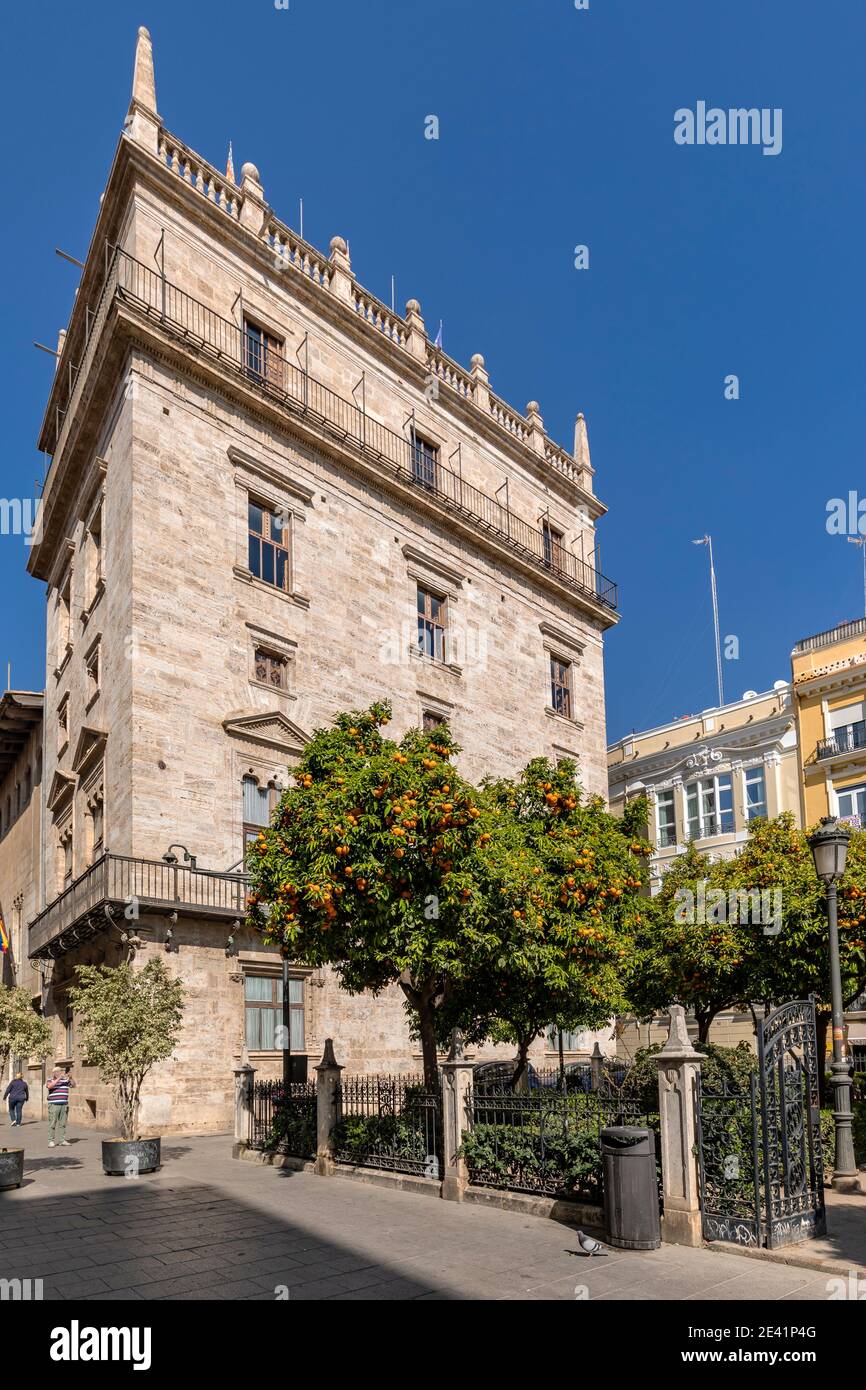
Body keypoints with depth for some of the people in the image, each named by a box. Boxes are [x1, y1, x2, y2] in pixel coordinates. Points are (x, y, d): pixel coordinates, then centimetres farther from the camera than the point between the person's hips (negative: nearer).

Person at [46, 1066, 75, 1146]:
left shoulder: (65, 1080, 13)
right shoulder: (50, 1080, 1)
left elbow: (74, 1085, 8)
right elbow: (49, 1086, -19)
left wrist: (70, 1078, -9)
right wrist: (59, 1078, -23)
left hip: (64, 1105, 4)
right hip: (54, 1105, -4)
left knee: (62, 1123, 7)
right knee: (52, 1124, -4)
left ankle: (62, 1140, 13)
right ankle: (51, 1141, 0)